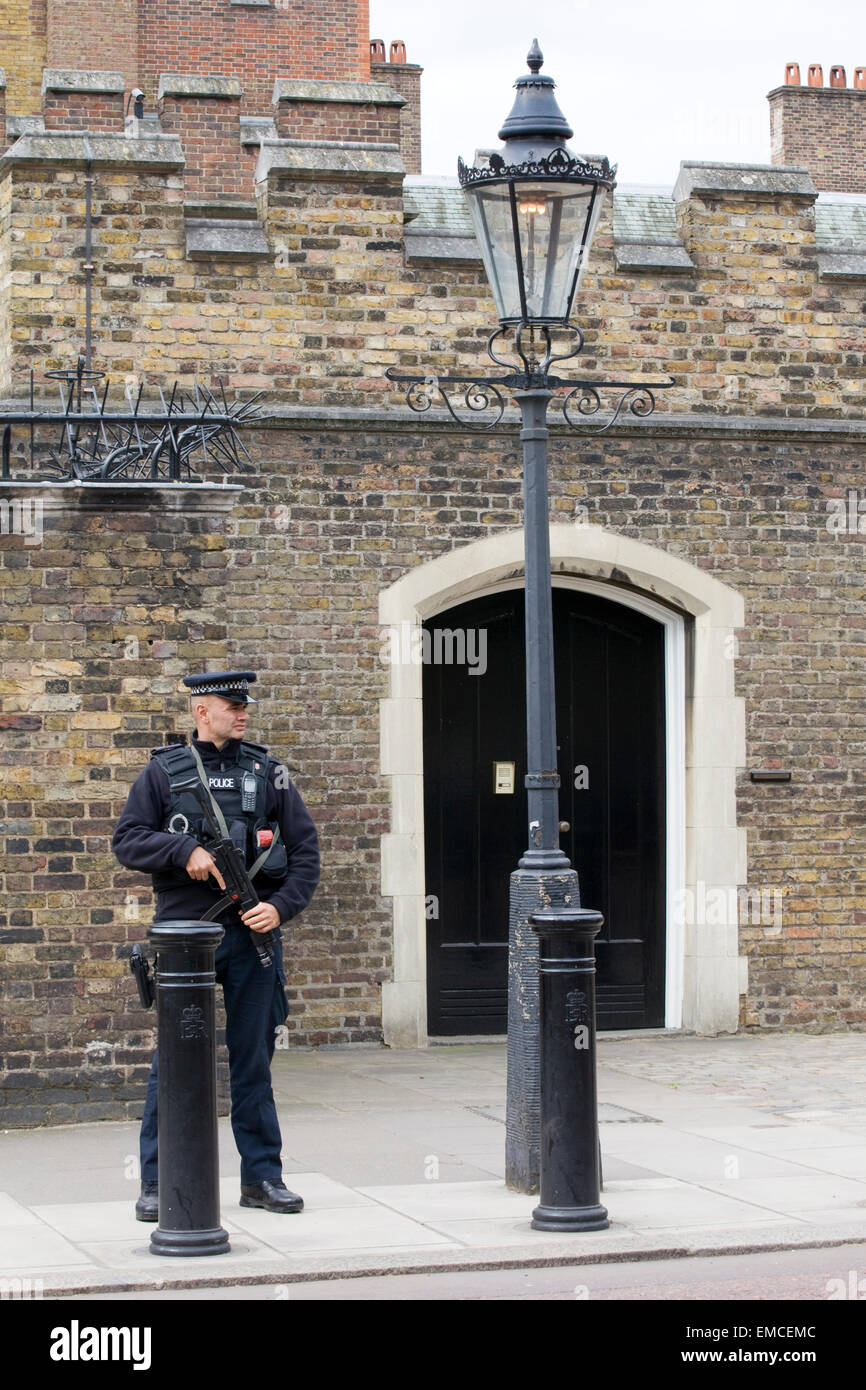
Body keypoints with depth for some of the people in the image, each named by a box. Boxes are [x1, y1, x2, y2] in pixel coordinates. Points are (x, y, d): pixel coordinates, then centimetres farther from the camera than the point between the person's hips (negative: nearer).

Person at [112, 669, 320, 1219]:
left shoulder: (268, 772, 8)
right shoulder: (164, 772, 4)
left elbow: (305, 848, 8)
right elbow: (127, 840, 0)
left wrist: (281, 906, -6)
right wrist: (186, 850, -15)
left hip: (254, 933, 2)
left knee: (254, 1058, 7)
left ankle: (262, 1176, 15)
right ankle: (158, 1183, 6)